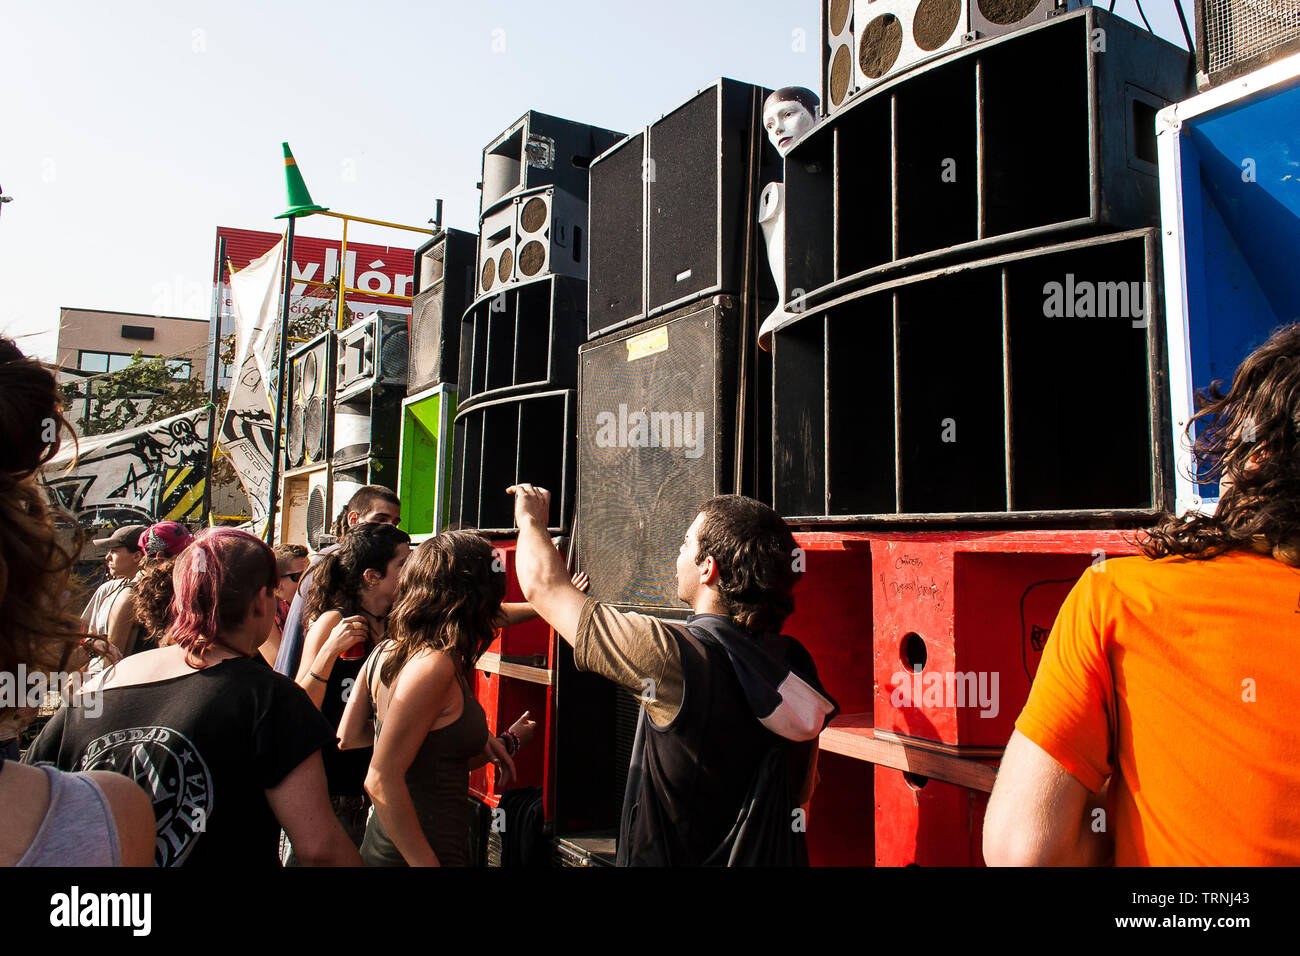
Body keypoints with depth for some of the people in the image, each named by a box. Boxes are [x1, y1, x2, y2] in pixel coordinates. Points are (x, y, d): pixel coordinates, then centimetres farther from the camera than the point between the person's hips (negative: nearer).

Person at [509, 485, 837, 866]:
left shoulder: (672, 657, -27)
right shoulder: (796, 665, -9)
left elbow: (544, 585, -16)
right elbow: (802, 791, 4)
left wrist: (531, 520, 3)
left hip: (672, 856, -5)